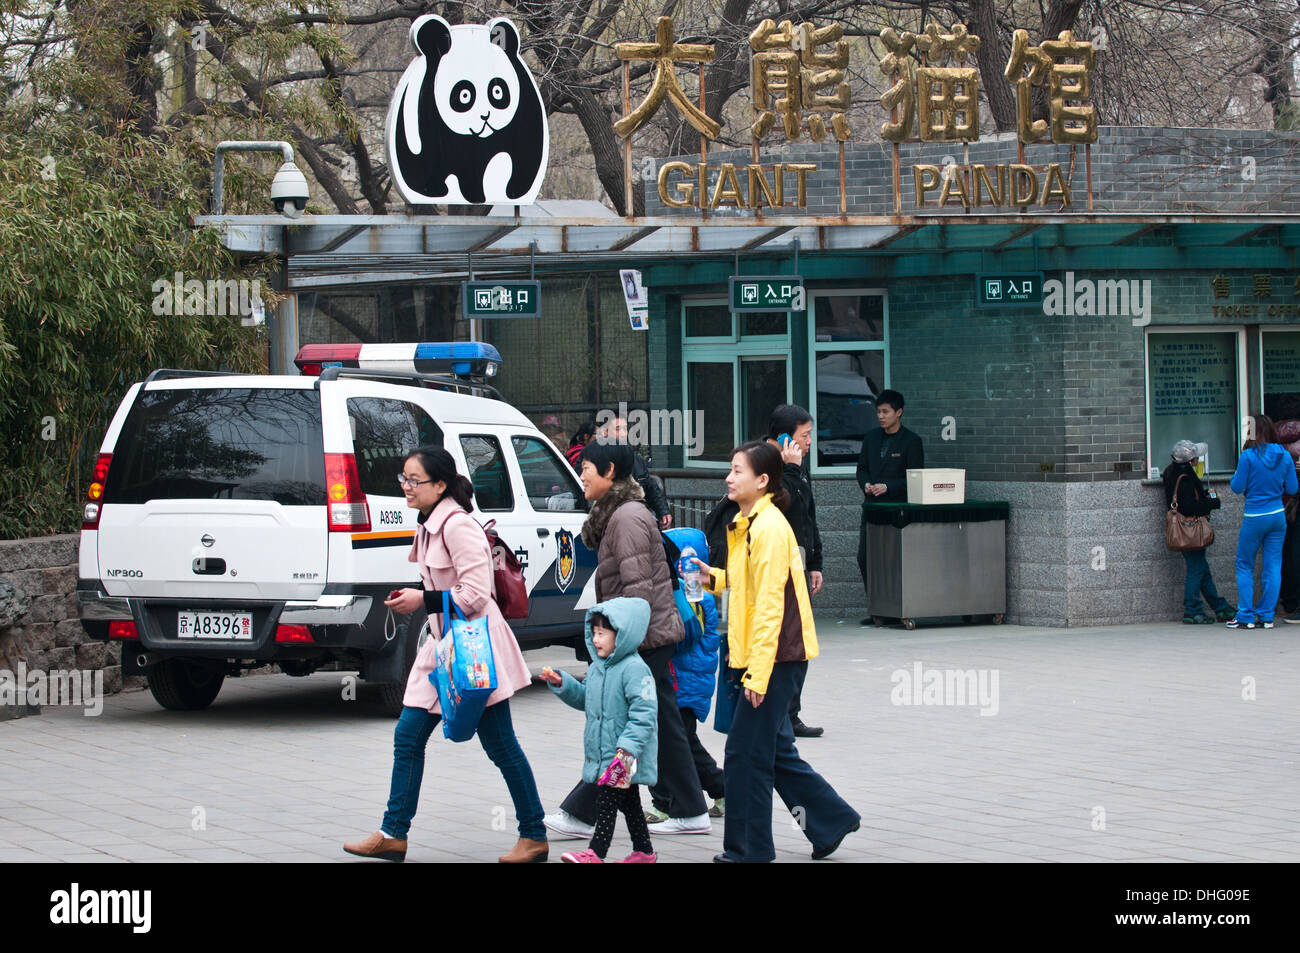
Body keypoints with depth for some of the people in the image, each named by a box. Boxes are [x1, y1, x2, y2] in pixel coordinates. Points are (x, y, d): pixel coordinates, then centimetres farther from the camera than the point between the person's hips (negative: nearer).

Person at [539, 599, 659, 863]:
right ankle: (643, 851, 25)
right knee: (628, 802, 16)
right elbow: (585, 698, 26)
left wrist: (628, 746, -29)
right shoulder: (597, 668, 12)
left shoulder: (634, 669, -18)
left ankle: (595, 854, -13)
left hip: (624, 758, -9)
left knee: (606, 801, -12)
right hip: (602, 752, 9)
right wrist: (562, 684, 11)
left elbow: (644, 712, -23)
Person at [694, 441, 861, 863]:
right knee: (774, 750, 15)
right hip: (766, 656, 10)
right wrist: (716, 577, 6)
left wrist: (759, 671, -22)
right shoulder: (748, 523, 14)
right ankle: (831, 820, 23)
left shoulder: (769, 527, -16)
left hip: (775, 657, -10)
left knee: (746, 753, -4)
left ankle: (748, 850, 3)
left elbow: (770, 604, -20)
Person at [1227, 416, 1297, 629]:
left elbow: (1237, 487, -8)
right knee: (1273, 567, 7)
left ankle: (1245, 617, 4)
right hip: (1278, 515, 4)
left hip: (1254, 517, -4)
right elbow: (1292, 488, 5)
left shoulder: (1249, 456, -12)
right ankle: (1266, 616, 7)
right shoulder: (1285, 456, 0)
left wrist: (1236, 475, 12)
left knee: (1245, 566, 8)